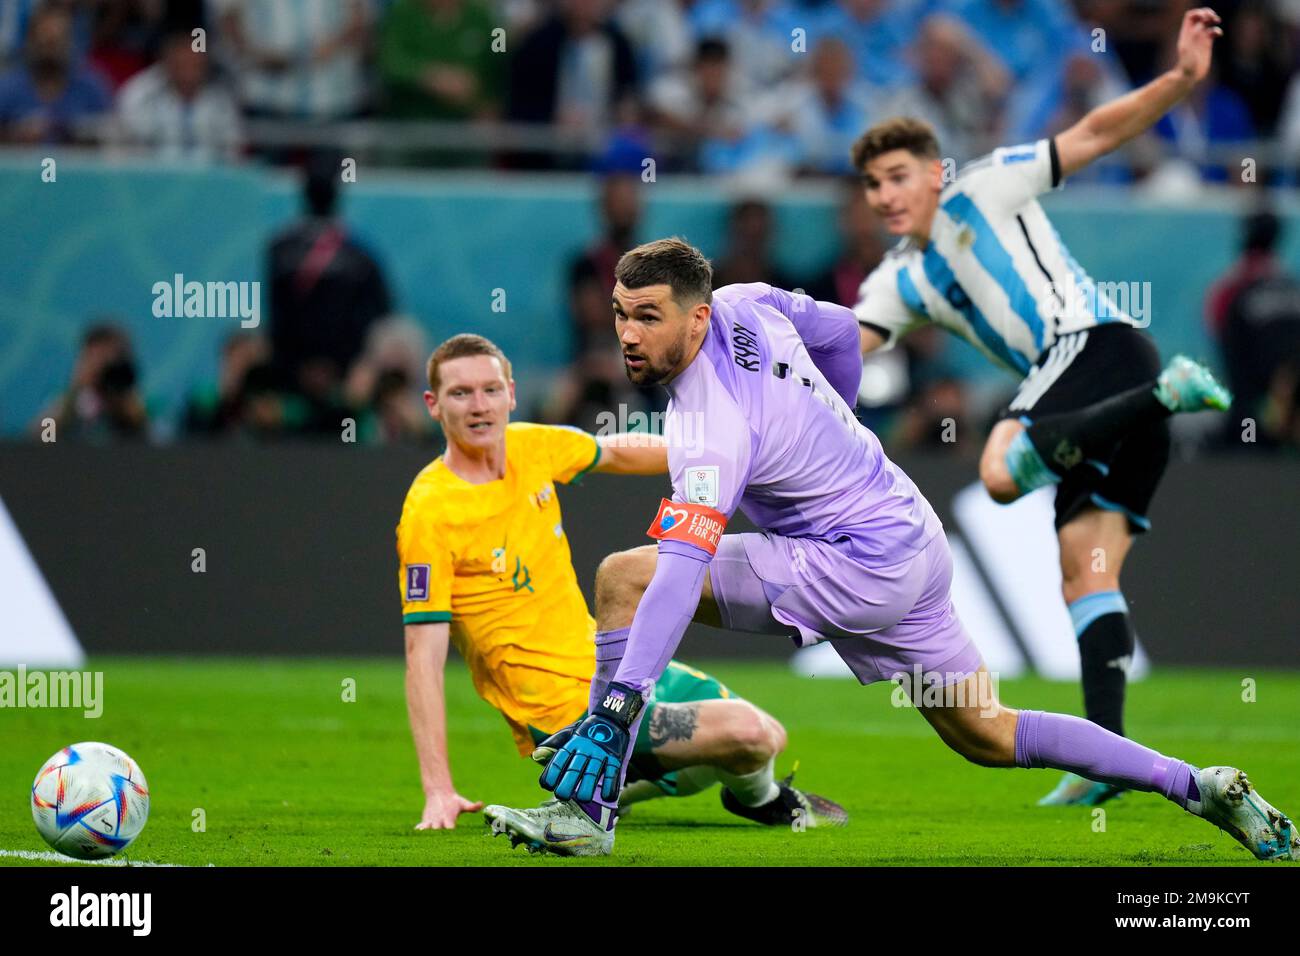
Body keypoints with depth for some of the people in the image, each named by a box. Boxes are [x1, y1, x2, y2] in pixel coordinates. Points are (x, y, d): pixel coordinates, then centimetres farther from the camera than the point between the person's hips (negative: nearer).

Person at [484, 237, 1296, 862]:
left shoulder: (715, 430, -26)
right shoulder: (743, 304, -2)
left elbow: (682, 576, -36)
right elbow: (840, 331, 19)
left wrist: (612, 710, -41)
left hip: (861, 569, -10)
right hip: (914, 535, 10)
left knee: (625, 577, -15)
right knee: (989, 737, 22)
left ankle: (586, 810, -17)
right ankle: (1199, 787, 22)